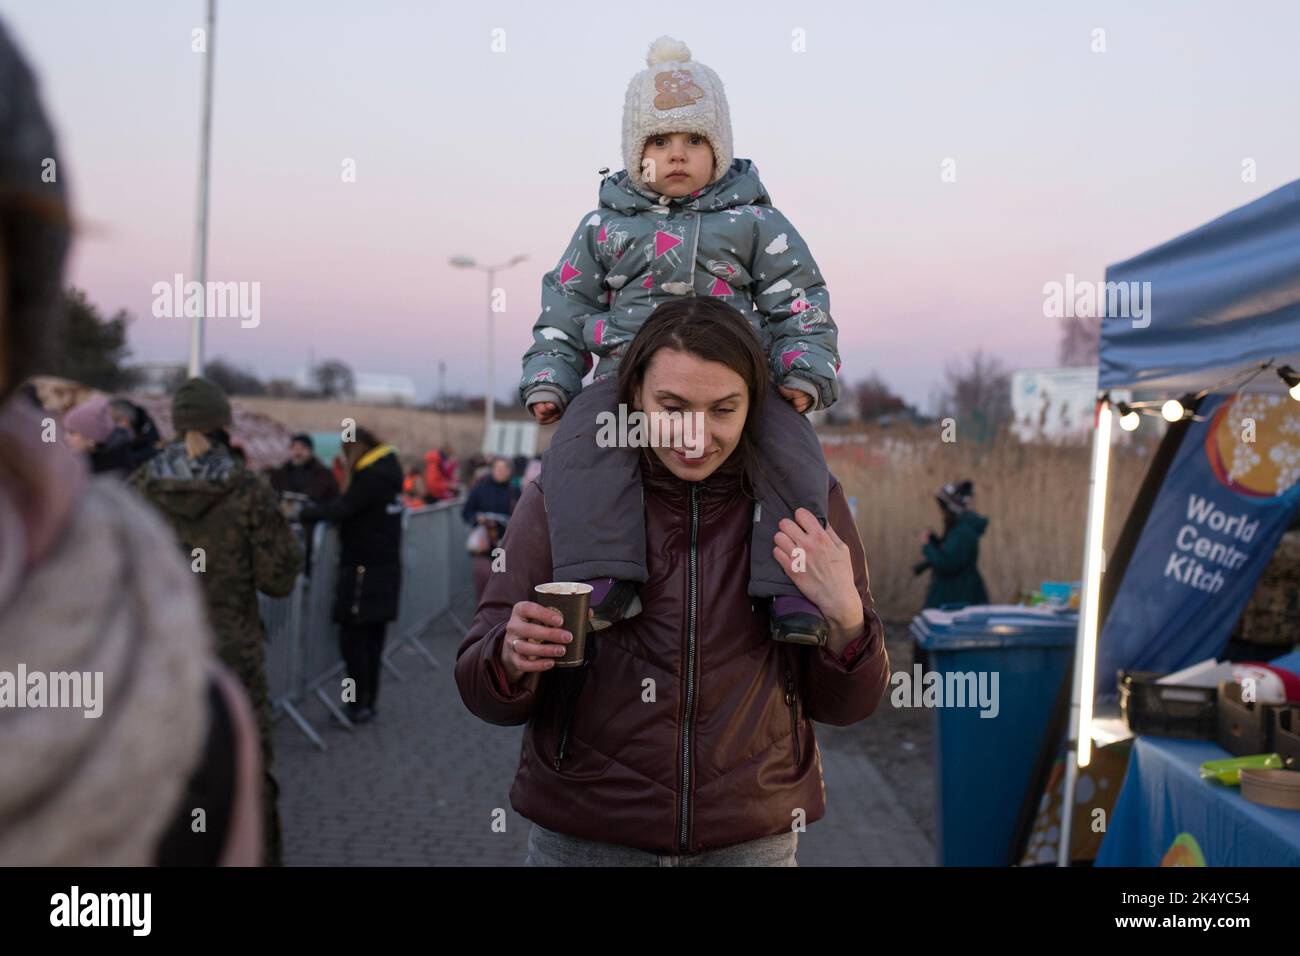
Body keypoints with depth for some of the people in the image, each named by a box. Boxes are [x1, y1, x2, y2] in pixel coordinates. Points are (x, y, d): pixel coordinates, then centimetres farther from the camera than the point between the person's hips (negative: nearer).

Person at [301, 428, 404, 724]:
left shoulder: (372, 477, -15)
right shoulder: (387, 473, 13)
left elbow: (340, 510, -21)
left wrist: (304, 512, -10)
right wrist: (317, 509, 4)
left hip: (364, 571, -9)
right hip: (385, 570, 9)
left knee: (353, 638, -4)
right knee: (372, 638, 12)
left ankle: (360, 704, -2)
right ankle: (367, 702, 18)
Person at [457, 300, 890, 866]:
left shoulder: (808, 504, -6)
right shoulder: (561, 495, -8)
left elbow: (844, 706, 0)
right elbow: (481, 689, -4)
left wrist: (845, 617, -20)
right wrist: (513, 659, -26)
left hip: (751, 839, 1)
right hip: (582, 837, 0)